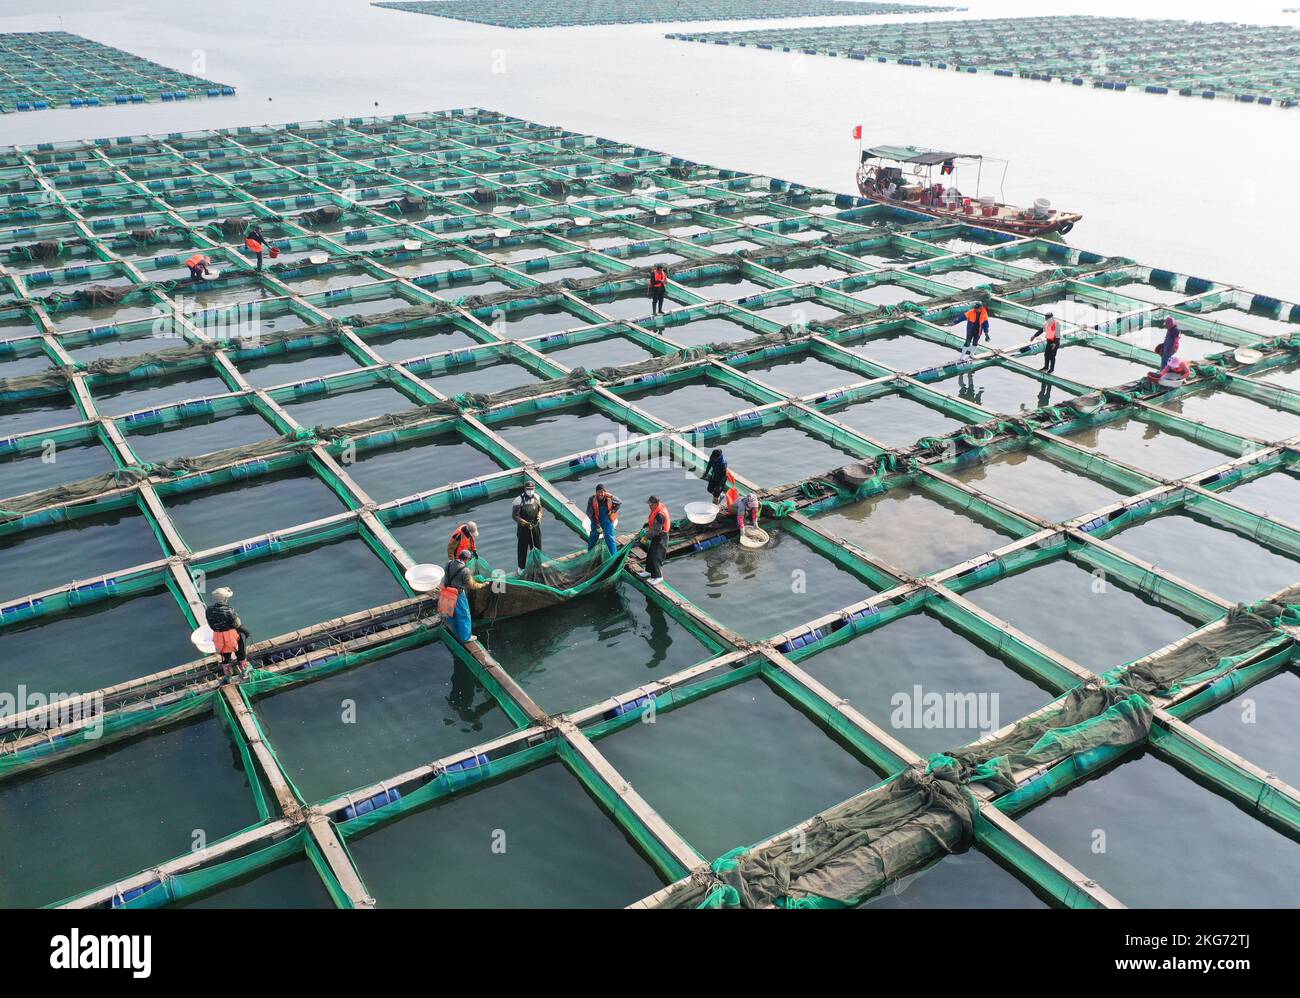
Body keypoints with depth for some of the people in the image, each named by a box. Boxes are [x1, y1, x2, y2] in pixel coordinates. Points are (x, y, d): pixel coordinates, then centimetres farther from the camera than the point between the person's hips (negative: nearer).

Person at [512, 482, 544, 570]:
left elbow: (540, 508, 12)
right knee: (523, 549, 9)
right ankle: (521, 568, 26)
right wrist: (525, 523, -24)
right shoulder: (519, 499, -21)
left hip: (535, 526, 4)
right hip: (523, 528, -4)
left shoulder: (536, 497, -5)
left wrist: (539, 516, -9)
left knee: (537, 547, 16)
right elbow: (514, 515, -16)